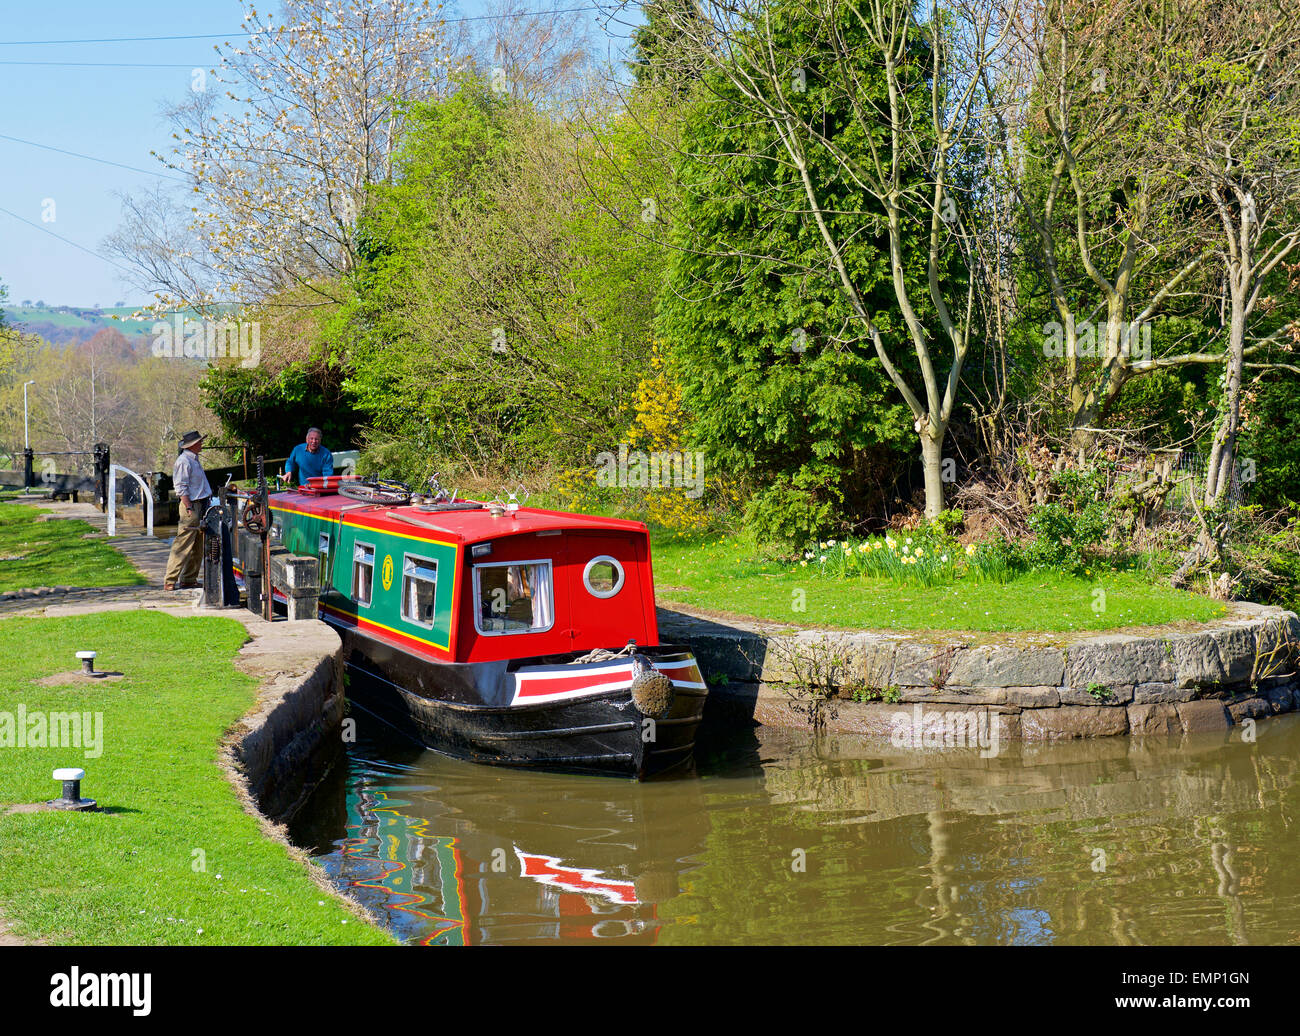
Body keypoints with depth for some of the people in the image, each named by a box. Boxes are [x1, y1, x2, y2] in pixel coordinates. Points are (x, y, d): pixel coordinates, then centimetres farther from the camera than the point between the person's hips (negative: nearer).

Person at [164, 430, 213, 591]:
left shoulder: (194, 459, 17)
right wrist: (189, 508, -22)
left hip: (201, 505, 10)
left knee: (198, 547, 12)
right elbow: (181, 488, -17)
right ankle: (170, 581, -8)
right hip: (191, 505, -10)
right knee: (184, 545, -10)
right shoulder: (183, 461, -13)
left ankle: (189, 579, 18)